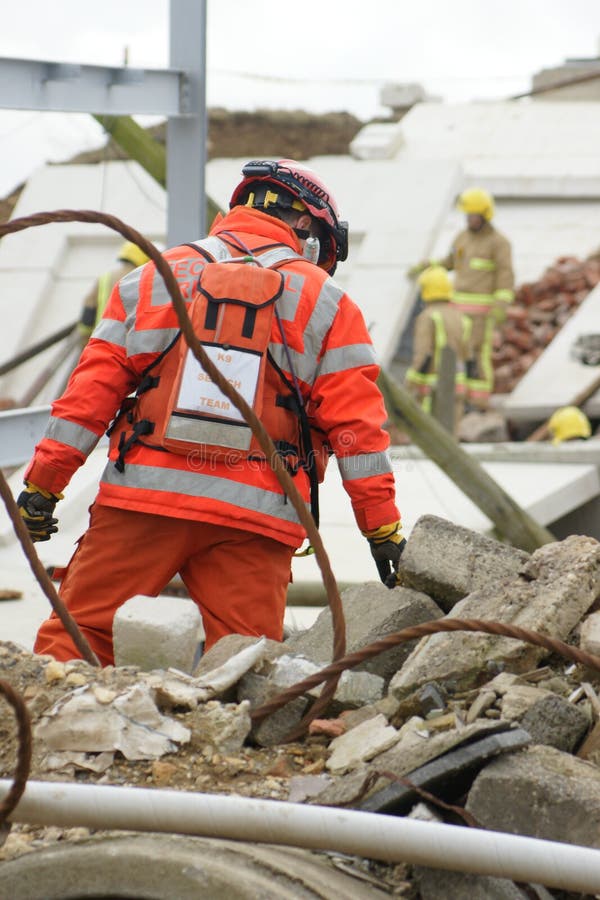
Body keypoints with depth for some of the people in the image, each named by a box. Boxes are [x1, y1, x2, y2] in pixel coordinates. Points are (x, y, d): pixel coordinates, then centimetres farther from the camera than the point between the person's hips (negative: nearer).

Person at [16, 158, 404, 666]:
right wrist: (383, 525, 9)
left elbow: (93, 387, 10)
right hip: (255, 516, -1)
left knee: (78, 632, 5)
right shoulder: (327, 304, 9)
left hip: (142, 498, 1)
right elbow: (356, 424, 5)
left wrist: (43, 483, 12)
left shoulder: (153, 278, 14)